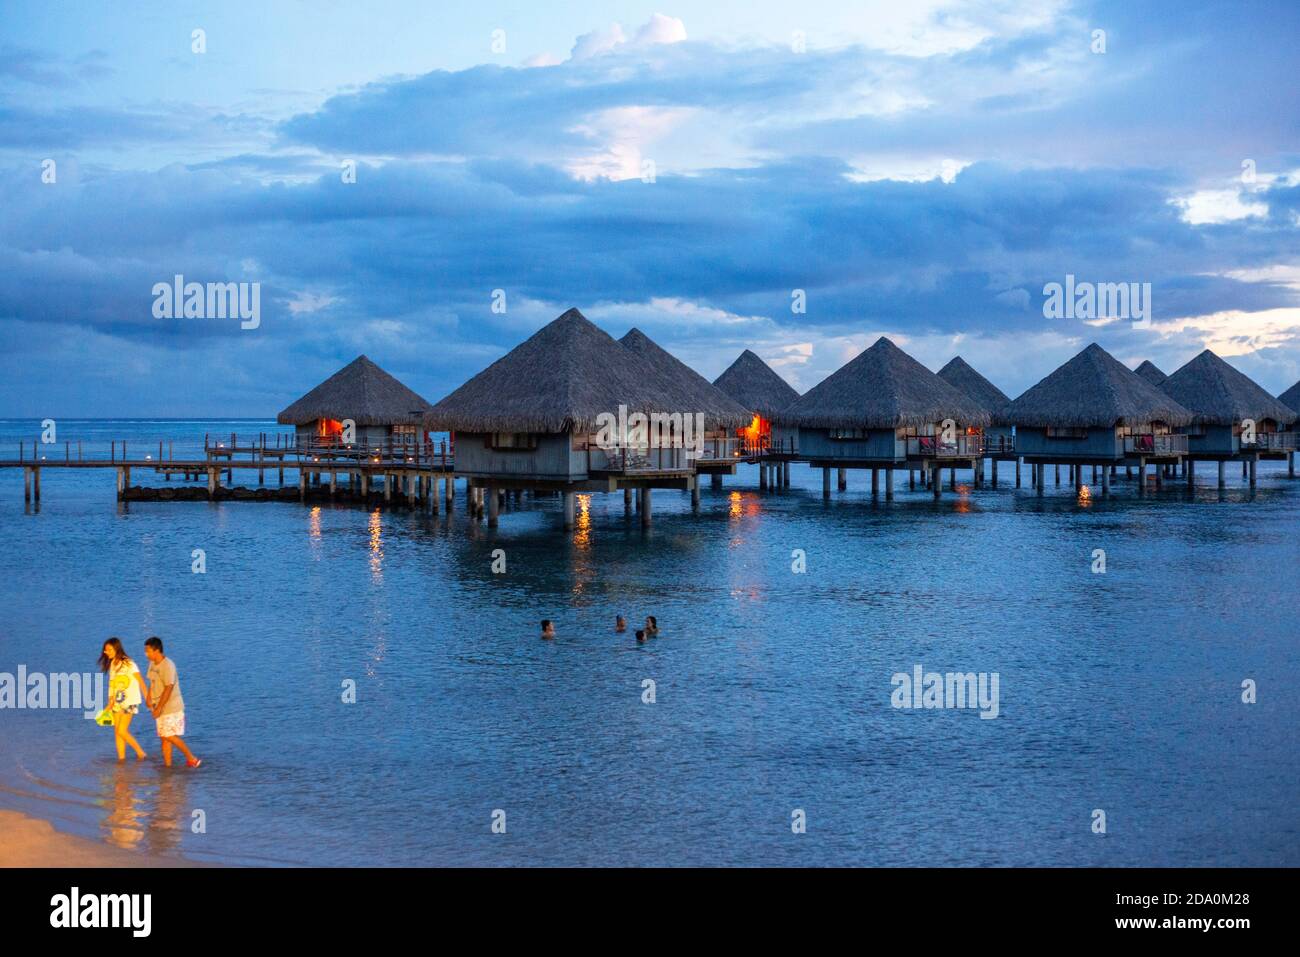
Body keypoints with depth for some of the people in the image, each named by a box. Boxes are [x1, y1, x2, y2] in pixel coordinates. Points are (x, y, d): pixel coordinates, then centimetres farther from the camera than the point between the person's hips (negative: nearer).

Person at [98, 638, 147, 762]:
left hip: (130, 702, -7)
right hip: (117, 702, 7)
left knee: (122, 731, -11)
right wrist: (110, 703, 4)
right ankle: (121, 758, 10)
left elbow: (140, 681, -12)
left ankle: (140, 753, 3)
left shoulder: (128, 664, -12)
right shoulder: (111, 665, 8)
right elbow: (112, 685, 10)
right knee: (117, 732, 4)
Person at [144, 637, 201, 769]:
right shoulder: (152, 664, 8)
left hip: (172, 708, -9)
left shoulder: (168, 666, -19)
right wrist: (149, 699, 3)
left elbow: (168, 688, -23)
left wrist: (159, 707, -23)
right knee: (163, 737, 8)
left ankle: (191, 759, -1)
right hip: (161, 708, 9)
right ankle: (167, 764, 12)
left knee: (169, 736, -11)